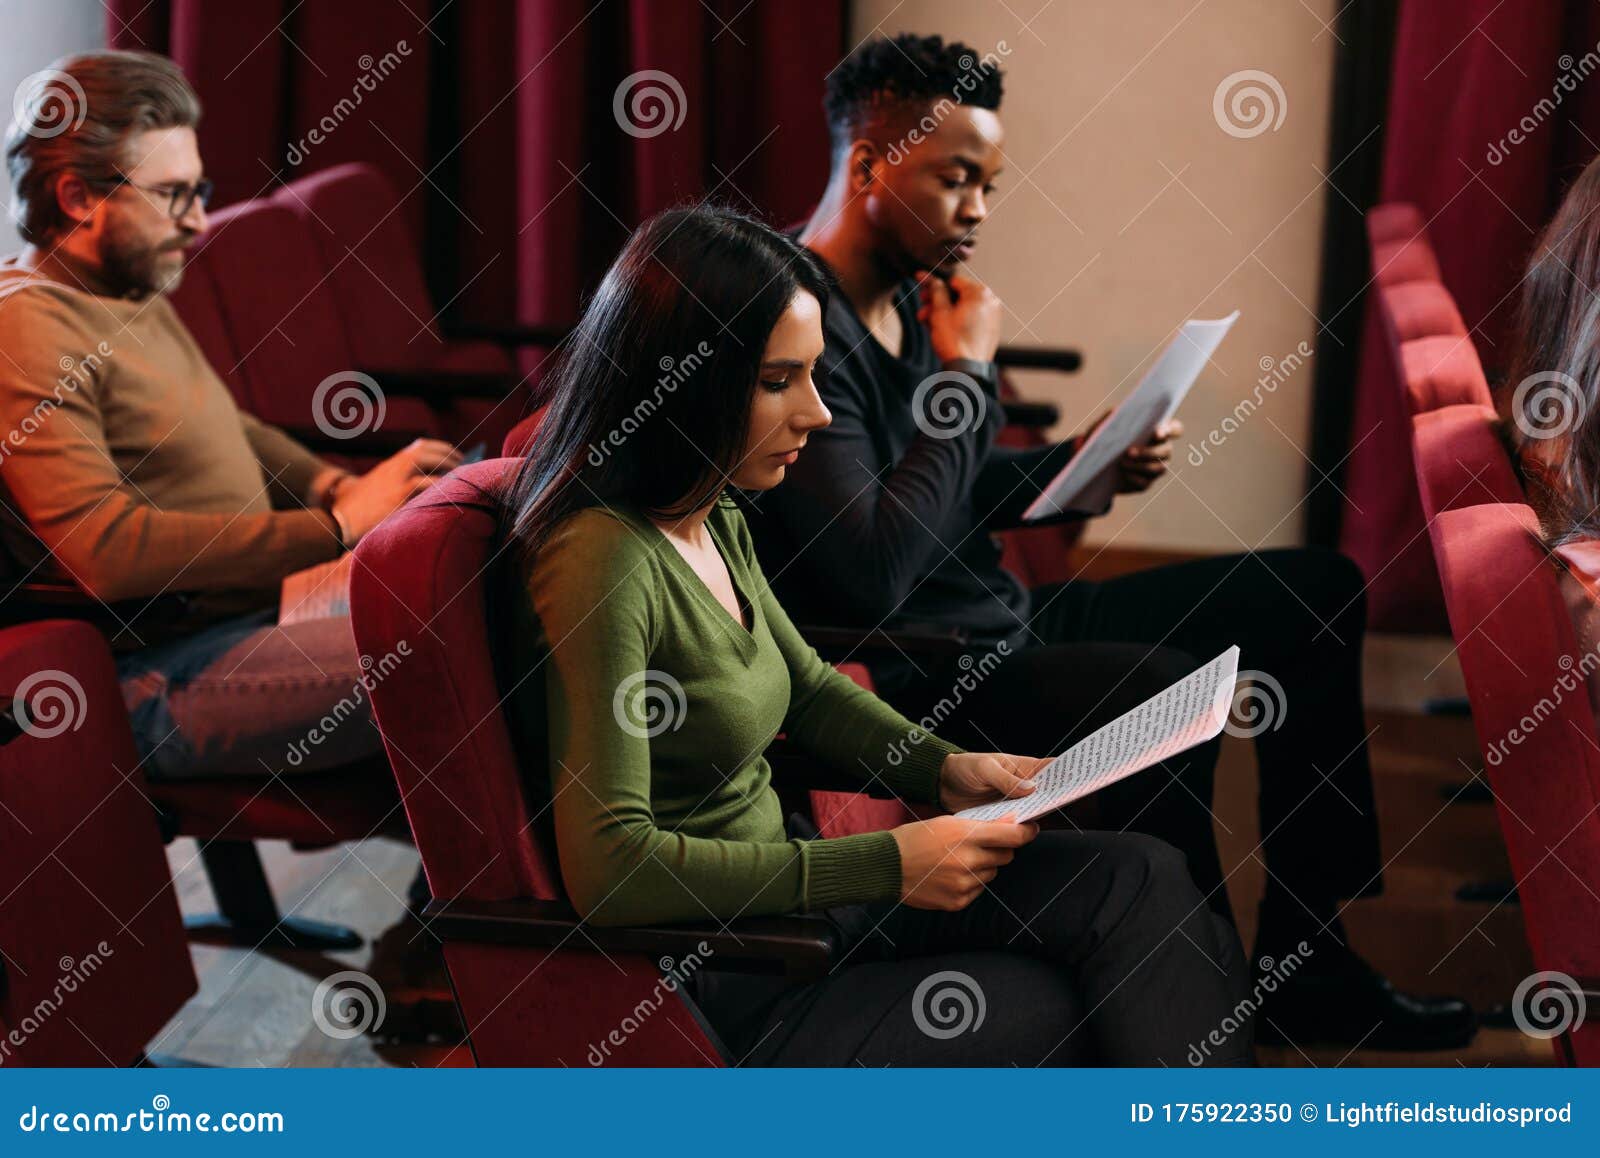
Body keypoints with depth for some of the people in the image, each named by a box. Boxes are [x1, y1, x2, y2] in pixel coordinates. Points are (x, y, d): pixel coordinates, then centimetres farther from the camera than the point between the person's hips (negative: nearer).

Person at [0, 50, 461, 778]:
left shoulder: (138, 300, 16)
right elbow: (107, 547, -25)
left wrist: (336, 486, 7)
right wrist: (337, 526, -22)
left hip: (260, 602, 11)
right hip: (168, 678, -11)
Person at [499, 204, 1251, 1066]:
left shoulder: (716, 525, 7)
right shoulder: (602, 560, -22)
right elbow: (609, 867, -27)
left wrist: (943, 768, 5)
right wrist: (882, 865, -23)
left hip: (782, 888, 8)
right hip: (720, 992, -8)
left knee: (1145, 886, -7)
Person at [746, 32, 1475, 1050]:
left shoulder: (915, 295, 9)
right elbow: (872, 574, -29)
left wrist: (1078, 466, 3)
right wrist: (968, 374, -20)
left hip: (1003, 621, 10)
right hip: (913, 679, -10)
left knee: (1318, 594, 11)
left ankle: (1303, 956, 11)